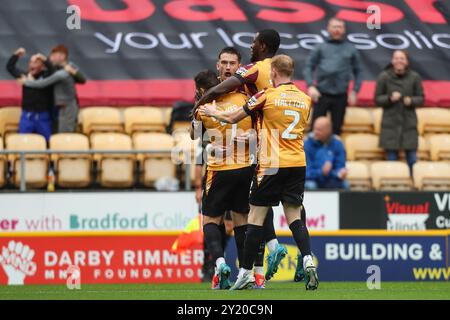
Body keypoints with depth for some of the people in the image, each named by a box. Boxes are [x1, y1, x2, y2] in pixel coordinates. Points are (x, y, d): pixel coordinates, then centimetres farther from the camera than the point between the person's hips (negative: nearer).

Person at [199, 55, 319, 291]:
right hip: (298, 164, 5)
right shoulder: (305, 99, 8)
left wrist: (213, 112, 22)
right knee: (294, 216, 7)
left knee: (256, 216, 2)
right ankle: (308, 260, -15)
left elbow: (232, 118, 1)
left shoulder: (267, 96, -7)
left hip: (272, 165, -5)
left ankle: (246, 273, 4)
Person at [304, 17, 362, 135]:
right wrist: (310, 86, -10)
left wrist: (354, 91, 3)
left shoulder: (351, 49, 11)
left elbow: (357, 71, 13)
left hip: (341, 95, 1)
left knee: (337, 128, 5)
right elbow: (309, 67, 5)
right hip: (321, 94, -1)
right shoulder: (321, 48, 7)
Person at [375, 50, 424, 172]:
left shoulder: (414, 77, -2)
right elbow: (378, 99, 1)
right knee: (392, 159, -1)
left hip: (409, 123, 1)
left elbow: (420, 98, 6)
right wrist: (390, 98, -18)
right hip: (391, 124, -1)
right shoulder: (384, 77, -4)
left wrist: (411, 100, -15)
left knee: (412, 160, 0)